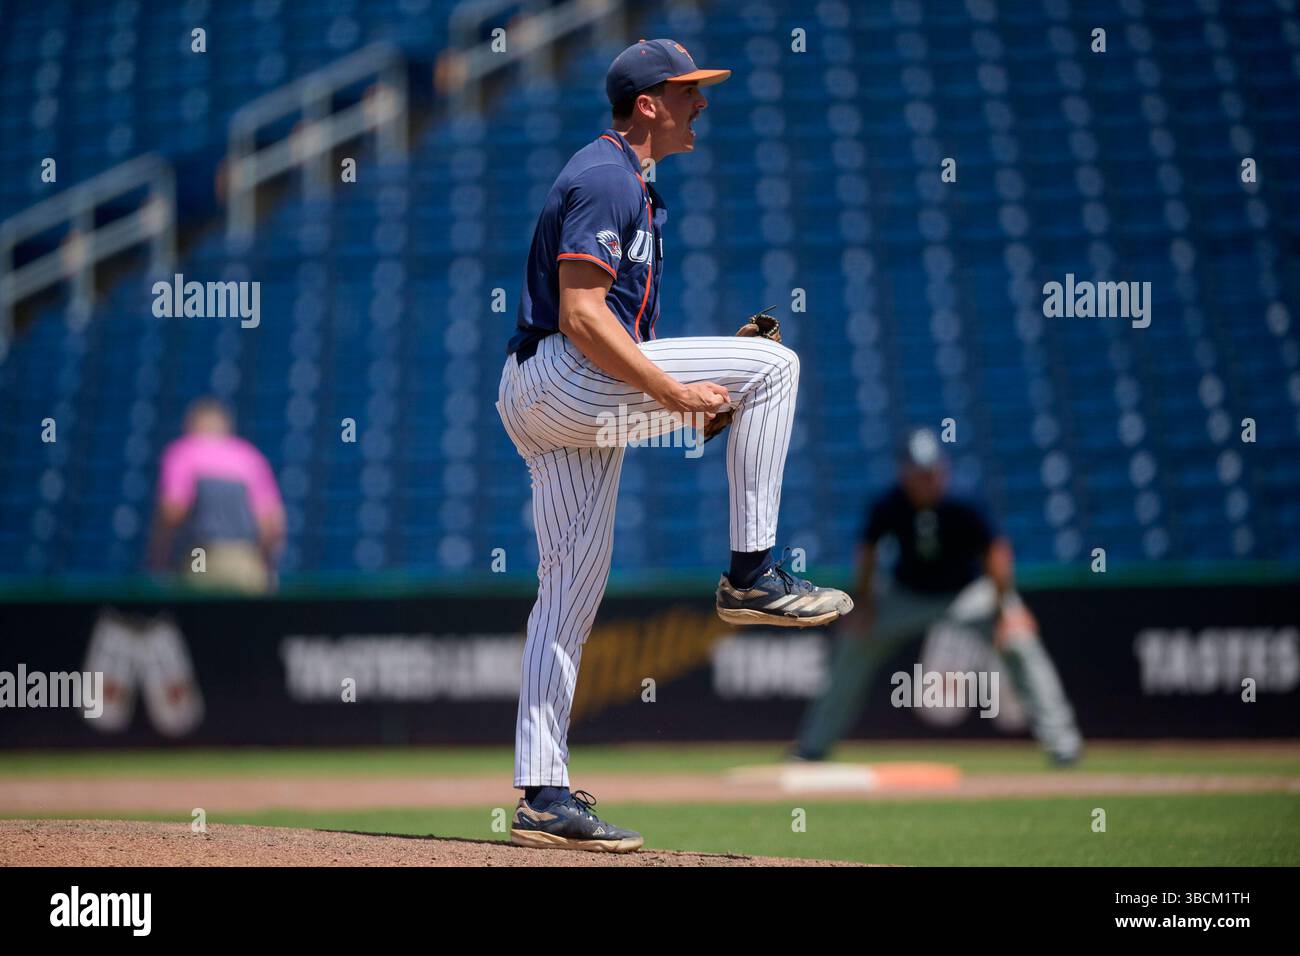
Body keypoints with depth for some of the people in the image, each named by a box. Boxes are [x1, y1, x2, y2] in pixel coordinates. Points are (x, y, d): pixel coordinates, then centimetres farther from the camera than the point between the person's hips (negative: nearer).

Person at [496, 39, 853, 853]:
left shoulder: (629, 185, 21)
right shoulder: (605, 180, -12)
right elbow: (581, 315, -22)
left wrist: (695, 390, 15)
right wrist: (673, 392, -21)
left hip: (569, 406, 11)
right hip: (560, 381, -11)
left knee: (572, 590, 8)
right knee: (771, 363, -9)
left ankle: (545, 798, 7)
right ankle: (753, 575, -7)